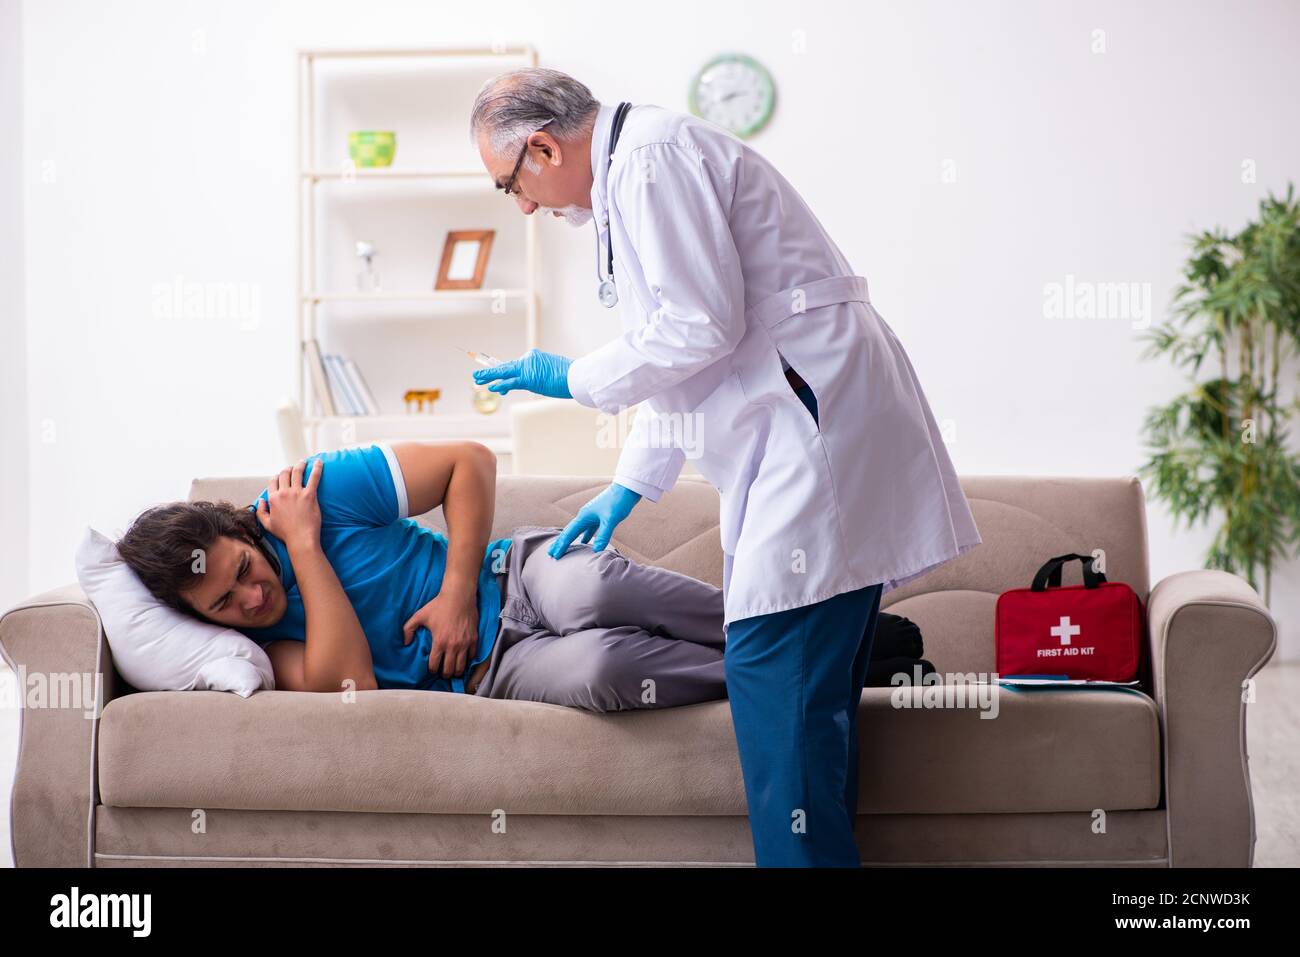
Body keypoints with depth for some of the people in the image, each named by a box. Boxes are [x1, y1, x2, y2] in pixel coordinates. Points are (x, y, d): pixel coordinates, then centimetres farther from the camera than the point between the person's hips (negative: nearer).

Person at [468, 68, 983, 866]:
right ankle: (821, 848, 12)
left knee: (775, 673, -13)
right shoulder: (632, 174, 24)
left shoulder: (653, 156, -10)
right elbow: (677, 351, 29)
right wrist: (631, 484, 28)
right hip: (791, 439, 11)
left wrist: (574, 379, -4)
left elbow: (700, 327, -17)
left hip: (818, 424, -11)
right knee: (808, 688, 9)